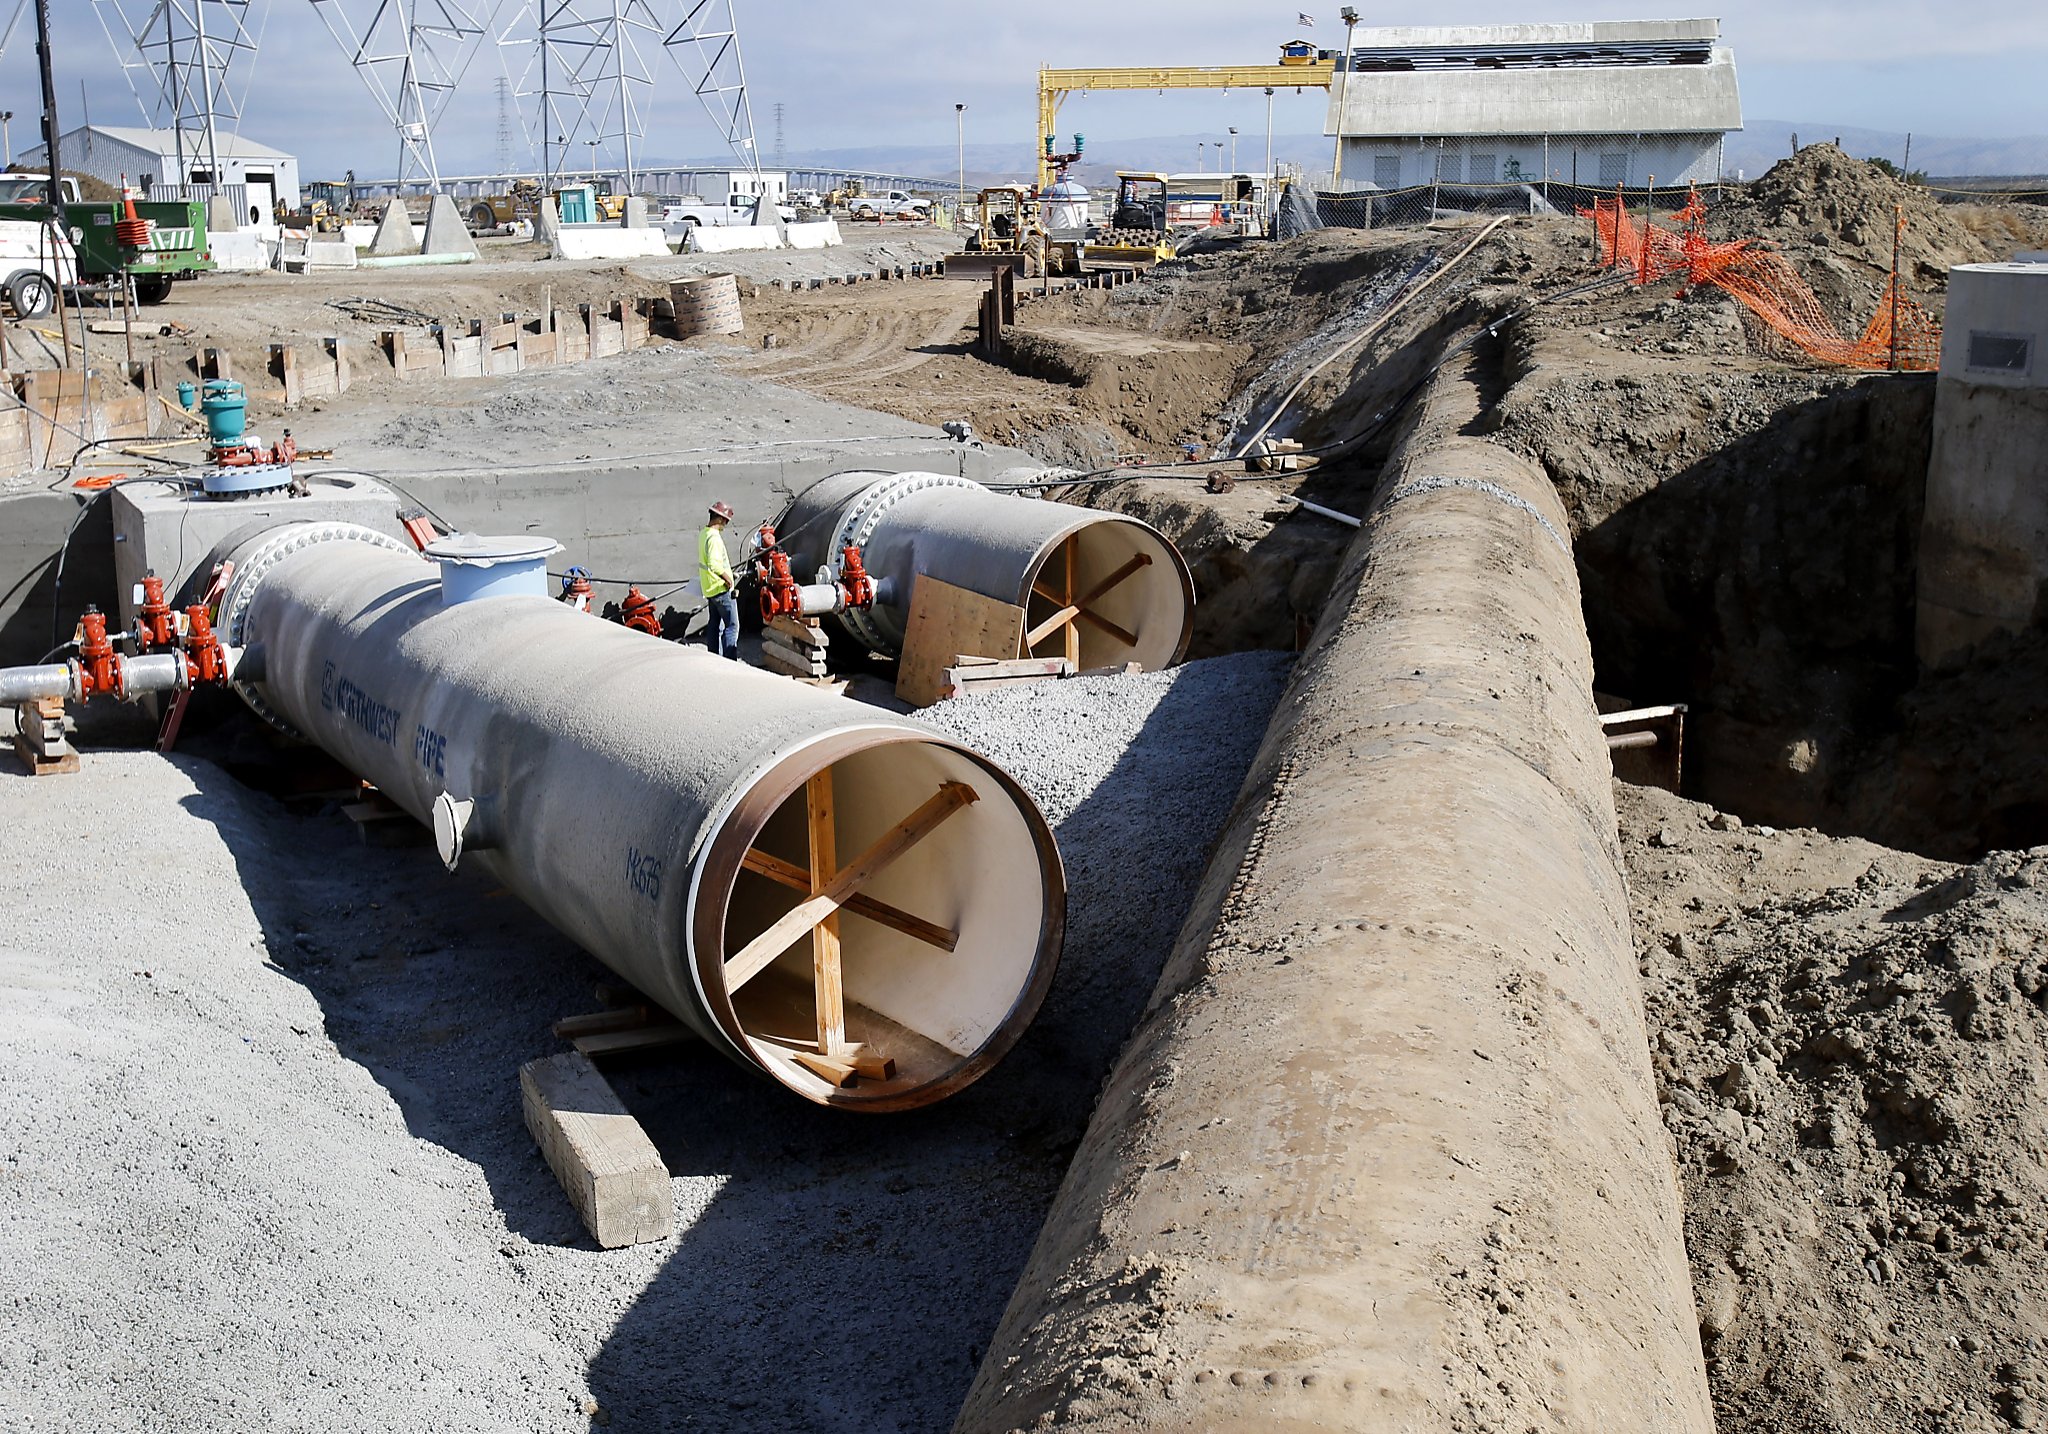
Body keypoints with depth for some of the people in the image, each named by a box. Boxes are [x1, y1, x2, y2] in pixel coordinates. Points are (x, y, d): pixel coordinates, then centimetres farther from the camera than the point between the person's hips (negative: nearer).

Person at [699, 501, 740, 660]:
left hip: (710, 588, 10)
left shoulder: (704, 533, 11)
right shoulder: (714, 537, -20)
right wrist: (727, 577, -18)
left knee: (714, 625, 14)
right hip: (722, 588, -10)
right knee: (732, 626, -6)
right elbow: (714, 565, -29)